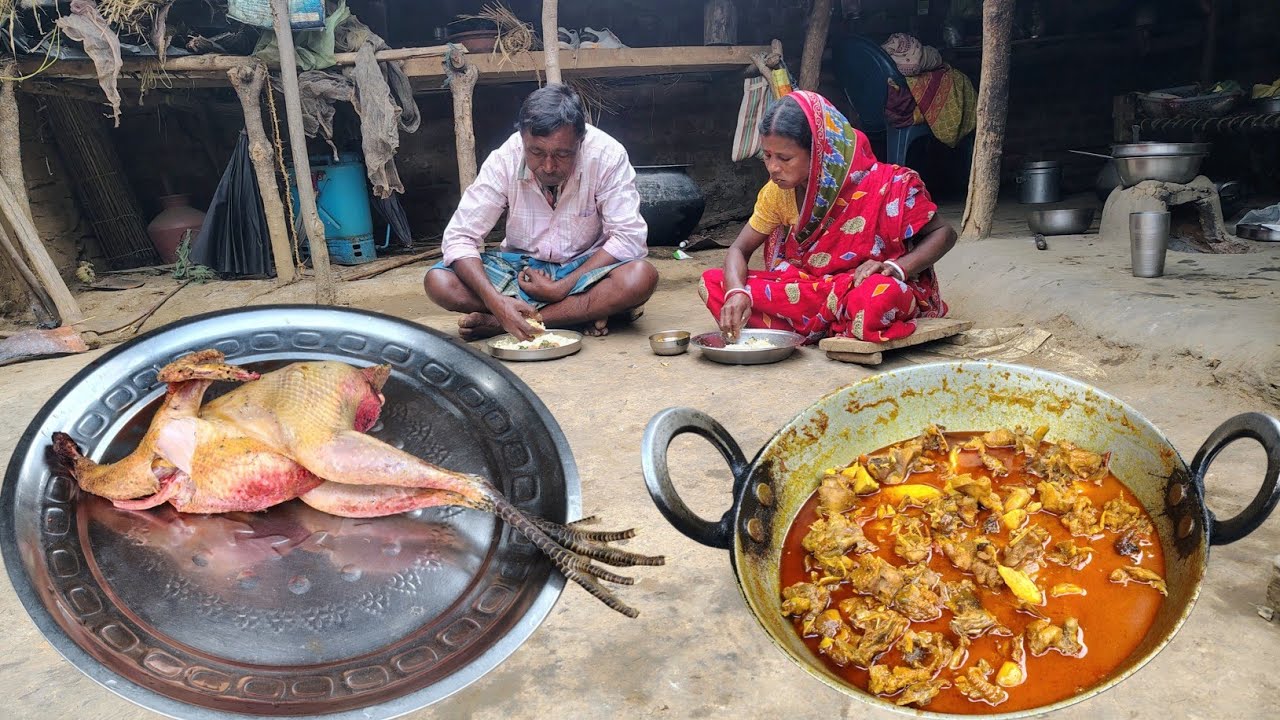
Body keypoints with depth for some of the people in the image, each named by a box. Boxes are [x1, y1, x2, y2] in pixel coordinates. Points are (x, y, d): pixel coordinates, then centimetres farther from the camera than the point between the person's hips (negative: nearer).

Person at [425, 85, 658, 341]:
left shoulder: (606, 154, -20)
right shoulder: (504, 161, -16)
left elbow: (628, 237, -20)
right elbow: (459, 238, -17)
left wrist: (562, 288, -25)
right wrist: (497, 302, -34)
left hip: (586, 266, -1)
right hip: (521, 267, 1)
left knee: (641, 277, -34)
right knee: (438, 281, -23)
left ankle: (497, 324, -27)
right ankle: (583, 312, -25)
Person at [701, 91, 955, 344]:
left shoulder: (882, 186, -18)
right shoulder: (778, 191, -3)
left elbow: (944, 234, -9)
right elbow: (739, 250, 1)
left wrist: (896, 268, -28)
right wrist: (737, 292, -22)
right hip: (809, 290, 5)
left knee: (877, 297, -44)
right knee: (712, 282, -15)